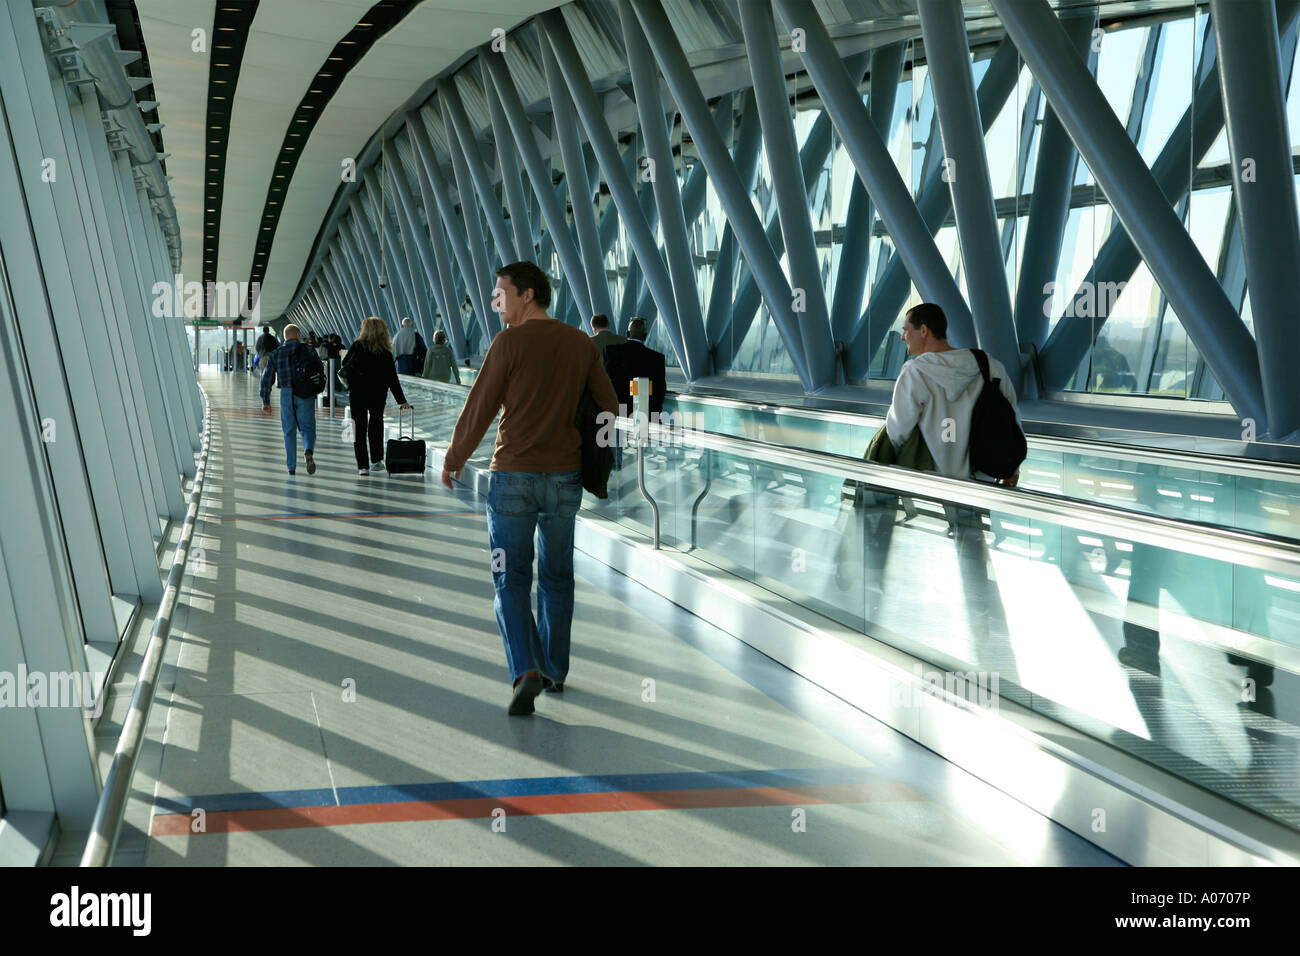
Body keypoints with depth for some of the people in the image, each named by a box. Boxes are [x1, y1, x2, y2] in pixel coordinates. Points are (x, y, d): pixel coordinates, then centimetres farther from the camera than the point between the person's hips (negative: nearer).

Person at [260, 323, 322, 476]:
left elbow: (267, 379, 7)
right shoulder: (307, 350, 1)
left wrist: (266, 402, 12)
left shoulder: (276, 353, 8)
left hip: (286, 395, 2)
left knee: (289, 431, 10)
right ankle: (308, 452, -26)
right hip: (306, 395, -2)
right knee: (307, 428, 5)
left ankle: (291, 467, 9)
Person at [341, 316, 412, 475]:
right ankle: (376, 460, 19)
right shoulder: (385, 352, -5)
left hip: (357, 392, -1)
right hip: (378, 393, 1)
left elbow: (344, 364, 0)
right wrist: (402, 401, -1)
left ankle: (362, 466, 0)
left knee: (359, 427, 4)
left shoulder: (357, 346, -8)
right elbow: (392, 378, -5)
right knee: (376, 424, 19)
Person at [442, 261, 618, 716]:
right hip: (565, 478, 4)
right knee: (556, 576, 15)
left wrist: (453, 460, 6)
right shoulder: (582, 343, 6)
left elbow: (479, 409, -7)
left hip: (513, 477, -4)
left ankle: (526, 670, -12)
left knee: (511, 579, 3)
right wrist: (590, 455, 25)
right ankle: (555, 670, 24)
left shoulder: (510, 341, -8)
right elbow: (609, 406, 10)